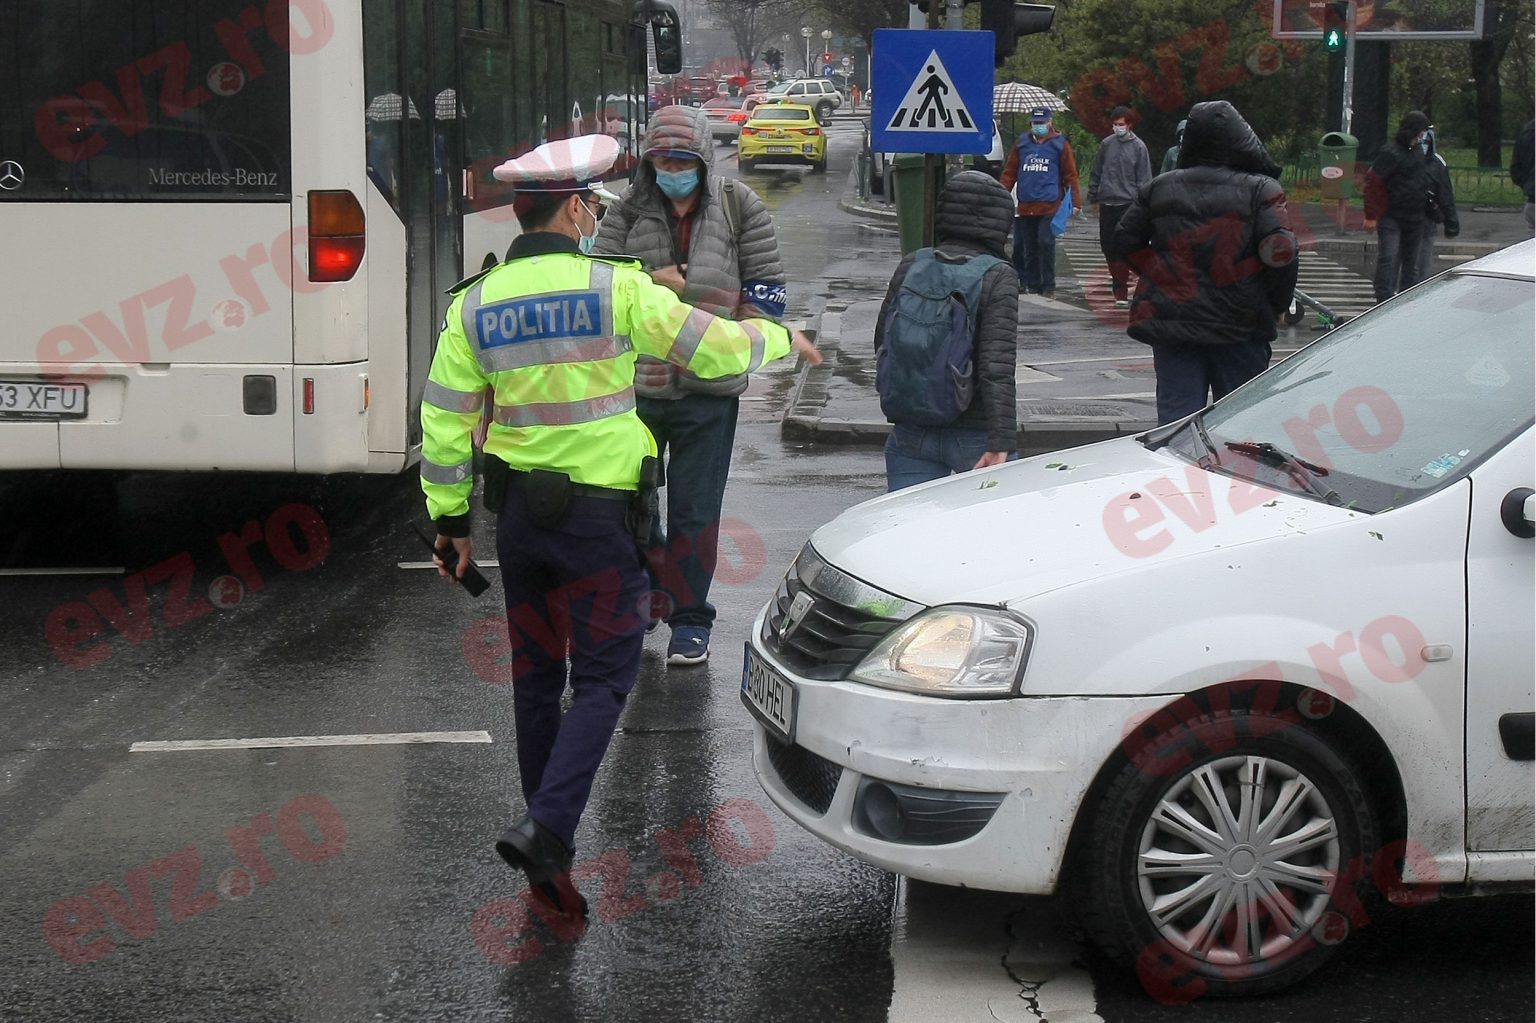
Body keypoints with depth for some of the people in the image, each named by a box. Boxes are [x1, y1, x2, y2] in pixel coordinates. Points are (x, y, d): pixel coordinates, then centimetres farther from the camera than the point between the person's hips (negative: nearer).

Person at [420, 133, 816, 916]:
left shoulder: (475, 304, 1)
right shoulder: (615, 289, -12)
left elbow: (444, 420, 3)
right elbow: (715, 348, -5)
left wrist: (449, 518, 12)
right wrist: (781, 338, 15)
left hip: (518, 513, 5)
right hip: (598, 515, -5)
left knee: (535, 679, 15)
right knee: (602, 680, 3)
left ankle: (550, 855, 22)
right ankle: (546, 830, -15)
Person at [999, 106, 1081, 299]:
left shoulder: (1059, 144, 4)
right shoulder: (1022, 143, 13)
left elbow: (1070, 175, 5)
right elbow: (1009, 172, 13)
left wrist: (1076, 202, 0)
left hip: (1050, 205, -4)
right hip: (1025, 206, 4)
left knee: (1046, 243, -12)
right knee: (1028, 248, 6)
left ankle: (1048, 287, -5)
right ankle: (1032, 286, 13)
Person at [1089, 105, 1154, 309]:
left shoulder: (1138, 147, -1)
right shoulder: (1106, 144, 7)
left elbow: (1144, 178, -1)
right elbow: (1096, 172, 14)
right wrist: (1093, 198, 12)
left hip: (1128, 204, -4)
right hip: (1106, 204, 4)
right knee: (1107, 244, 10)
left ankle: (1121, 292, -9)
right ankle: (1117, 276, 32)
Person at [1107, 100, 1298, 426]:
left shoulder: (1159, 188, 7)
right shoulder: (1261, 190, -5)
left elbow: (1123, 243, 11)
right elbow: (1280, 253, -14)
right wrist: (1277, 305, 0)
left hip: (1170, 325, 3)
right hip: (1239, 329, -2)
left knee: (1175, 418, 3)